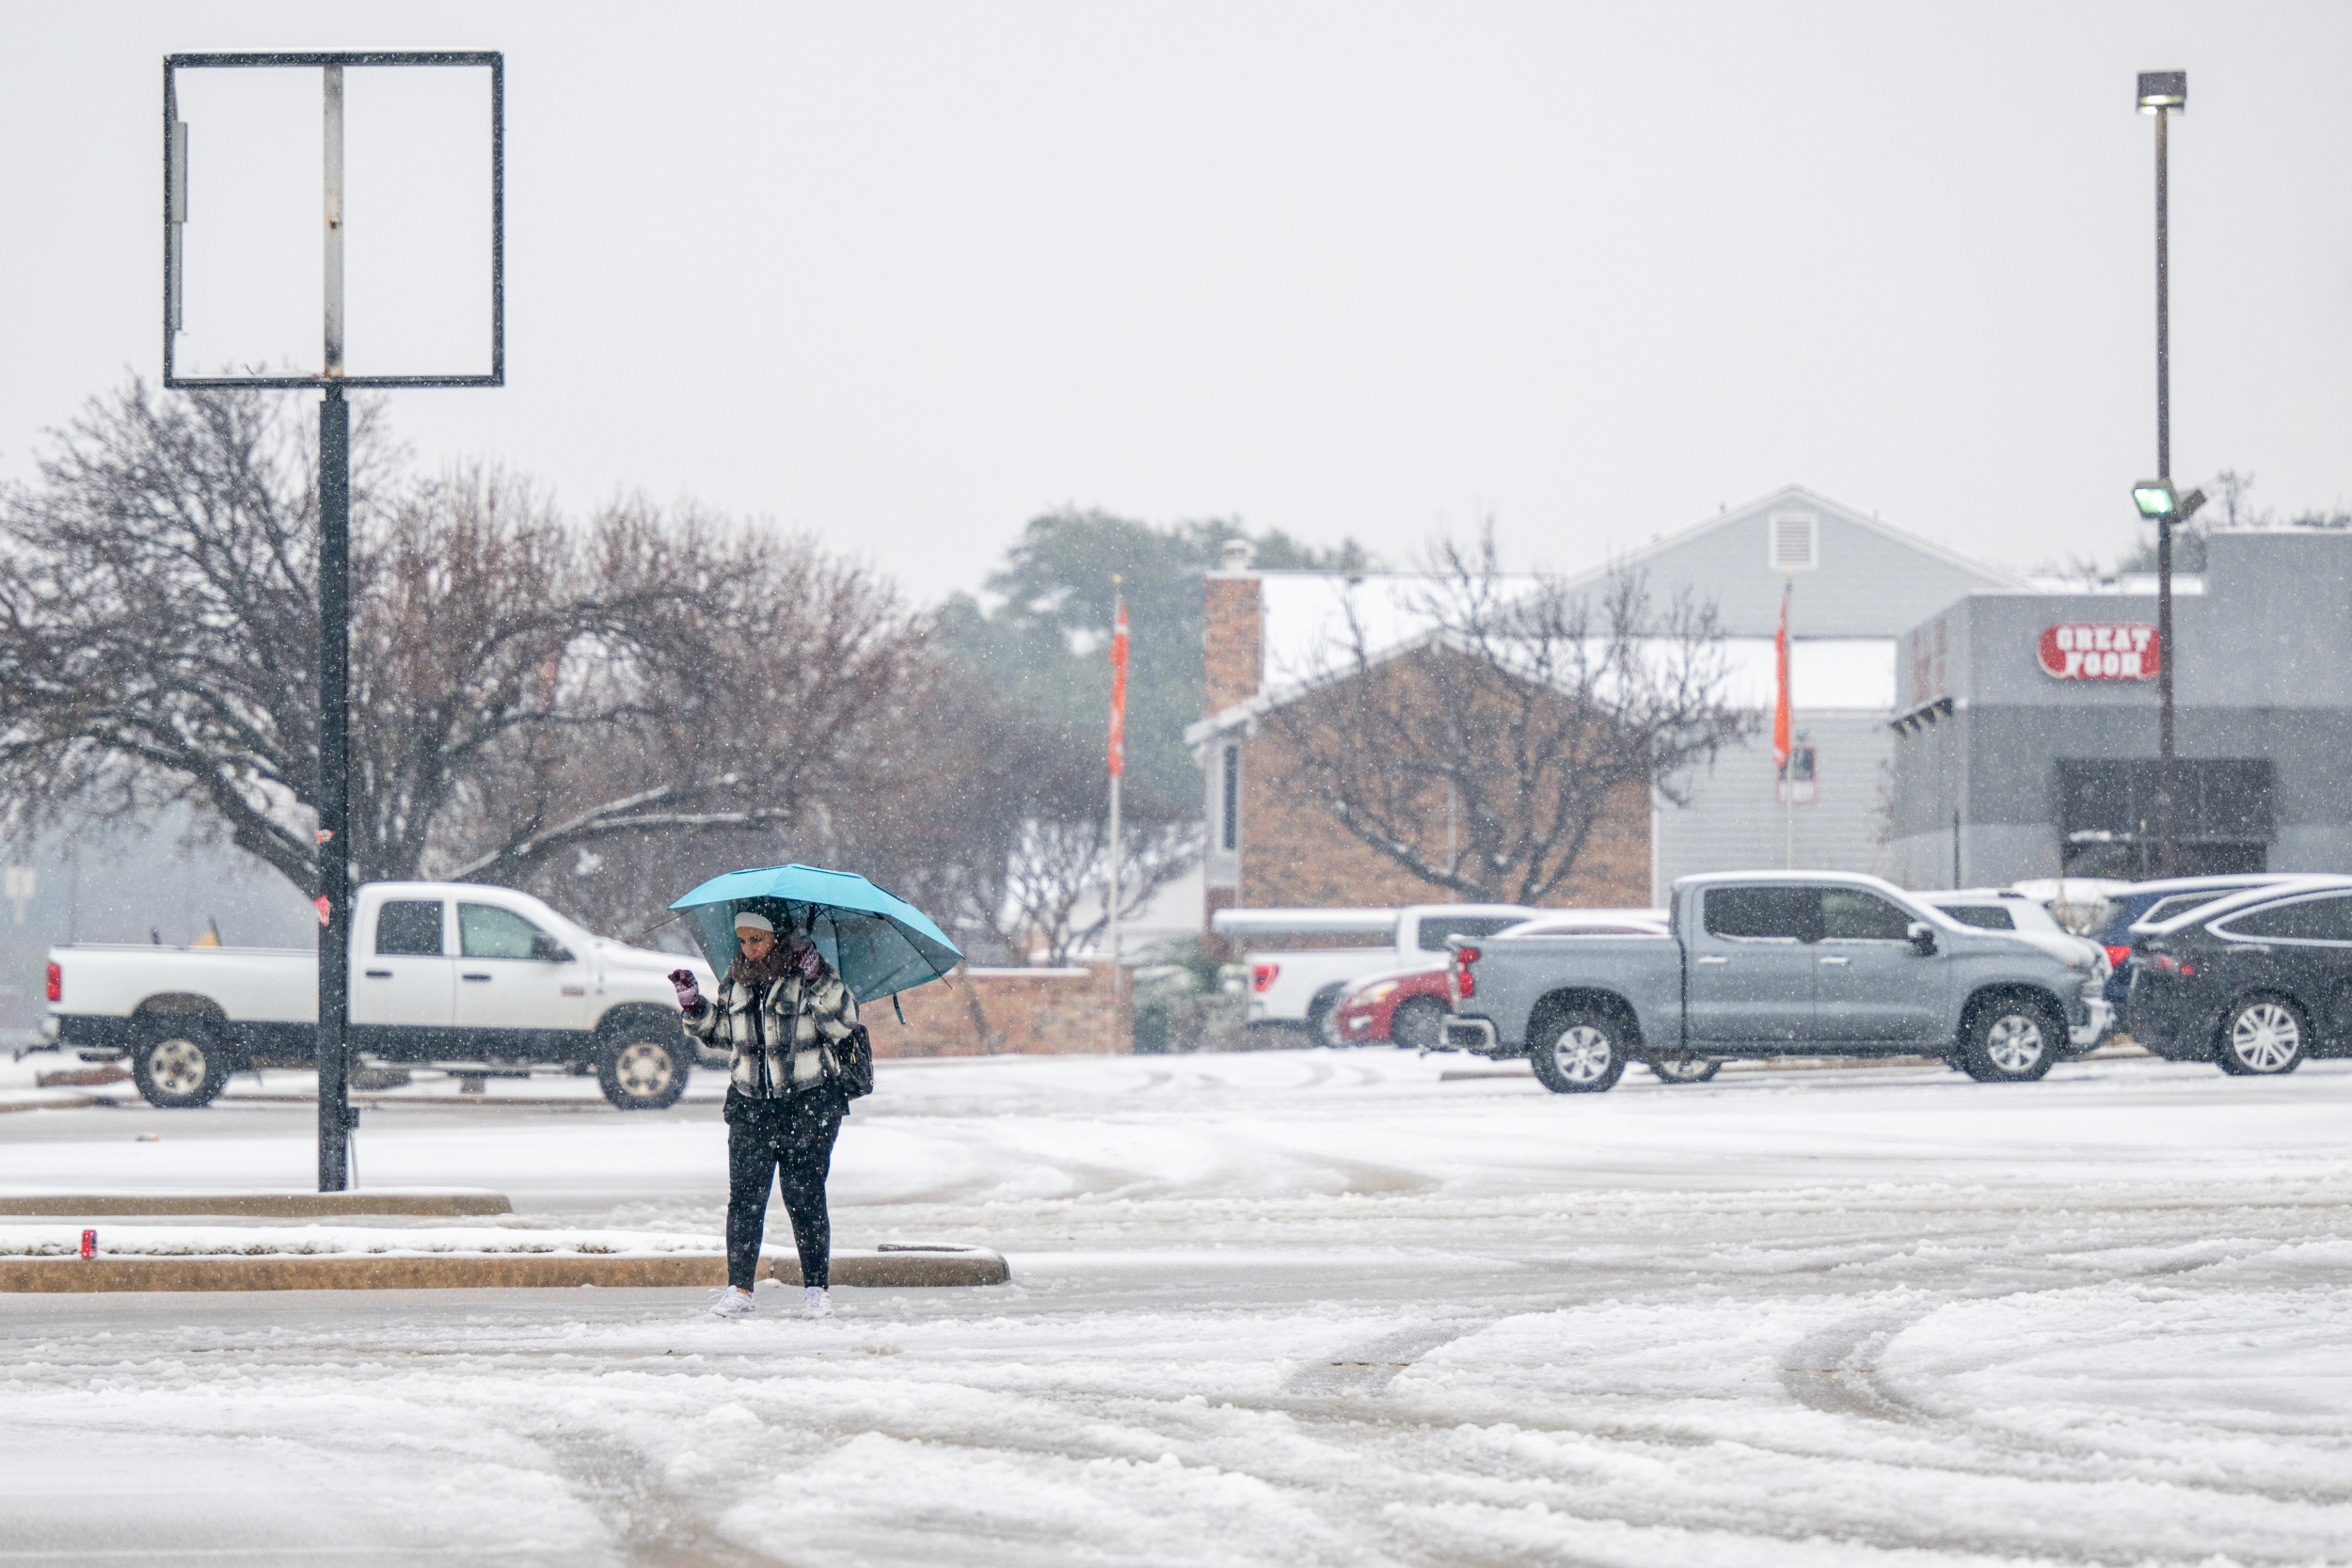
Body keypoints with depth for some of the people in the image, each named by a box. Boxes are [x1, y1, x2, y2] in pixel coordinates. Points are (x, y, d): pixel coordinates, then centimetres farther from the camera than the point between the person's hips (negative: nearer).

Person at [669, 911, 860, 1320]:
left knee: (805, 1197, -1)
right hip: (751, 1104, 4)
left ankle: (816, 1287, 11)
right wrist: (694, 1005, 6)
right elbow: (721, 1030, 21)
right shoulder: (736, 979, 10)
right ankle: (739, 1289, -5)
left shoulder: (805, 973, -5)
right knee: (745, 1196, -5)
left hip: (809, 1102, -4)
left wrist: (820, 980, -24)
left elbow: (842, 1023, -13)